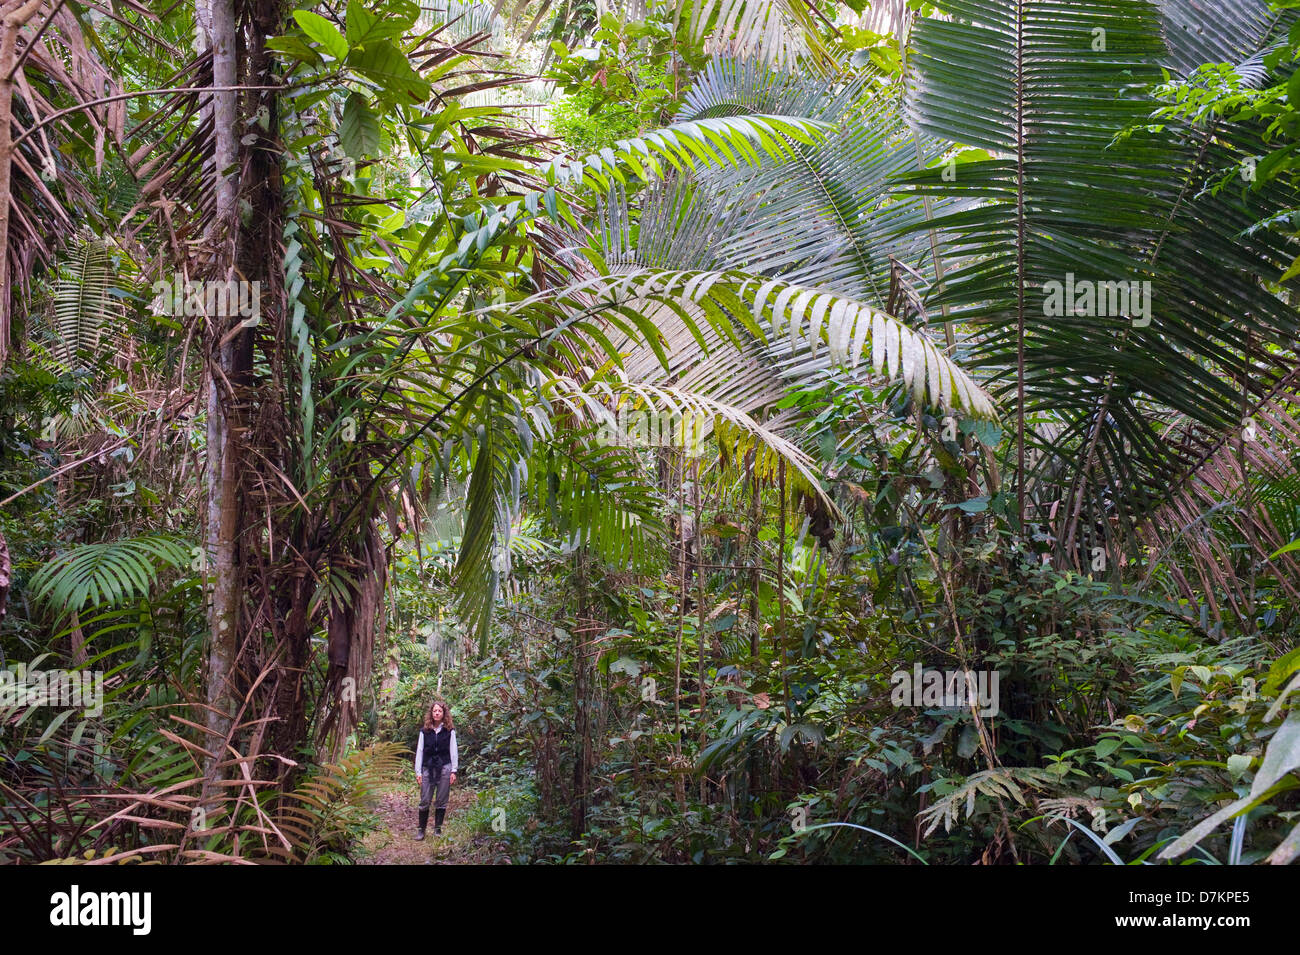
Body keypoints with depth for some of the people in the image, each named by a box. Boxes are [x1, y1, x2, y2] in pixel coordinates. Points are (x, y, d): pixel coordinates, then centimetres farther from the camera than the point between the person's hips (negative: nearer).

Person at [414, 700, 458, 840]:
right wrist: (418, 772, 2)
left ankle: (438, 829, 14)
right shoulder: (425, 732, 6)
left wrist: (453, 771, -1)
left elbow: (453, 751, 5)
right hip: (428, 769, 1)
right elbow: (419, 752, 7)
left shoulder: (450, 731, 4)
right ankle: (421, 830, 8)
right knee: (424, 801, -1)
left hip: (444, 769, -1)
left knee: (441, 801, 3)